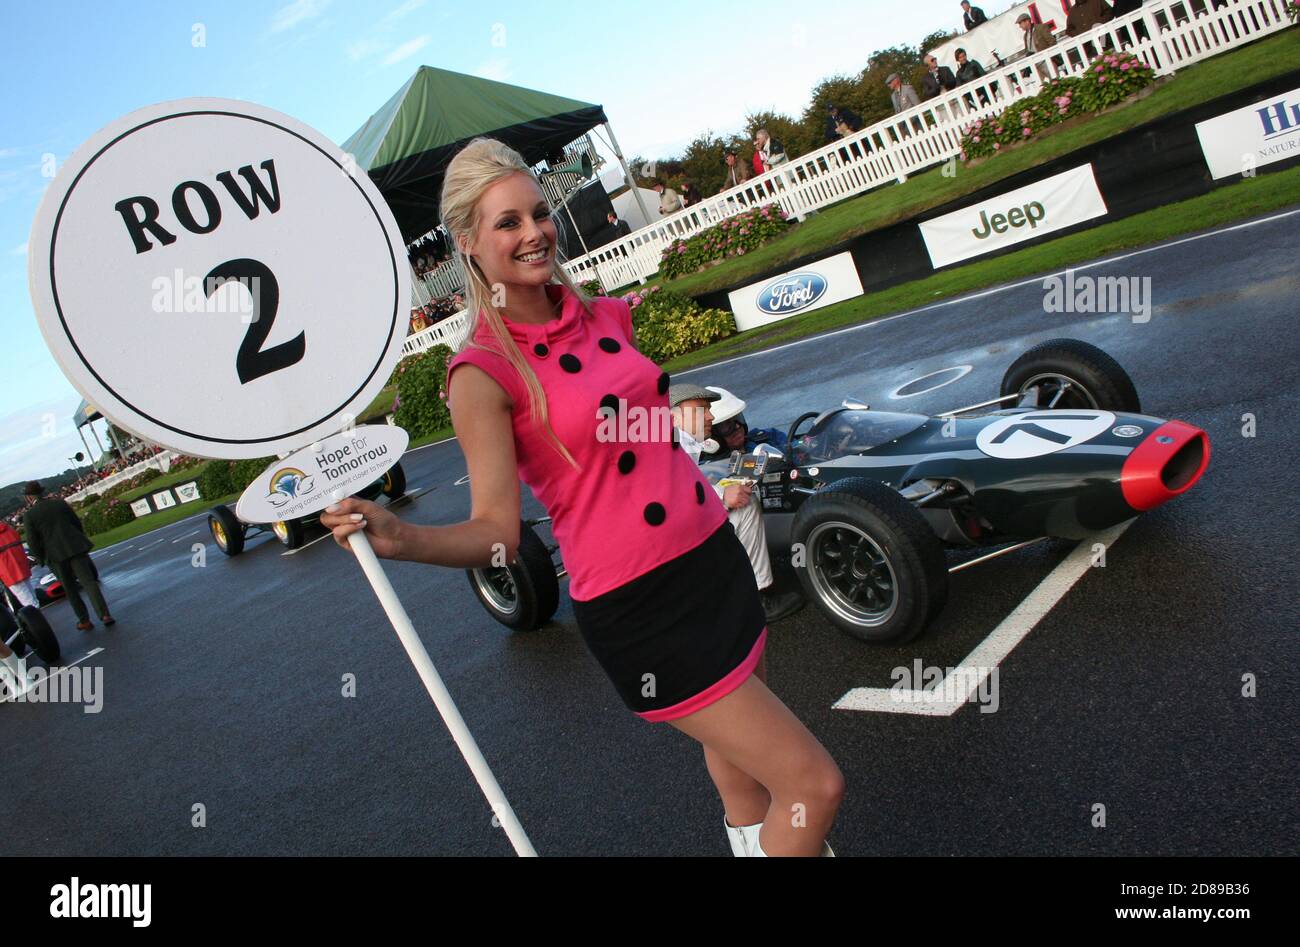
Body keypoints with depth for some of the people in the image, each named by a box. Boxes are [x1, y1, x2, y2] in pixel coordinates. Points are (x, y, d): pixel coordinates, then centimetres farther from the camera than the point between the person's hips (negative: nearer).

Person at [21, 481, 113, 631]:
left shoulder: (29, 515, -4)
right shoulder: (60, 503, 4)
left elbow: (32, 541, -6)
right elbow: (78, 523, 8)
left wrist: (41, 559, 7)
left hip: (55, 556, -1)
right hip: (76, 549, 2)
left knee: (70, 590, 12)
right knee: (89, 582, -1)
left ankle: (84, 620, 14)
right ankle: (104, 615, -11)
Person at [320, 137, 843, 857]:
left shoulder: (605, 316, 5)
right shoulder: (483, 371, -13)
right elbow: (495, 530, -17)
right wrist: (402, 539, -33)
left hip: (714, 556, 7)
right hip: (637, 608, -7)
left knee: (745, 782, 22)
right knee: (813, 785, -4)